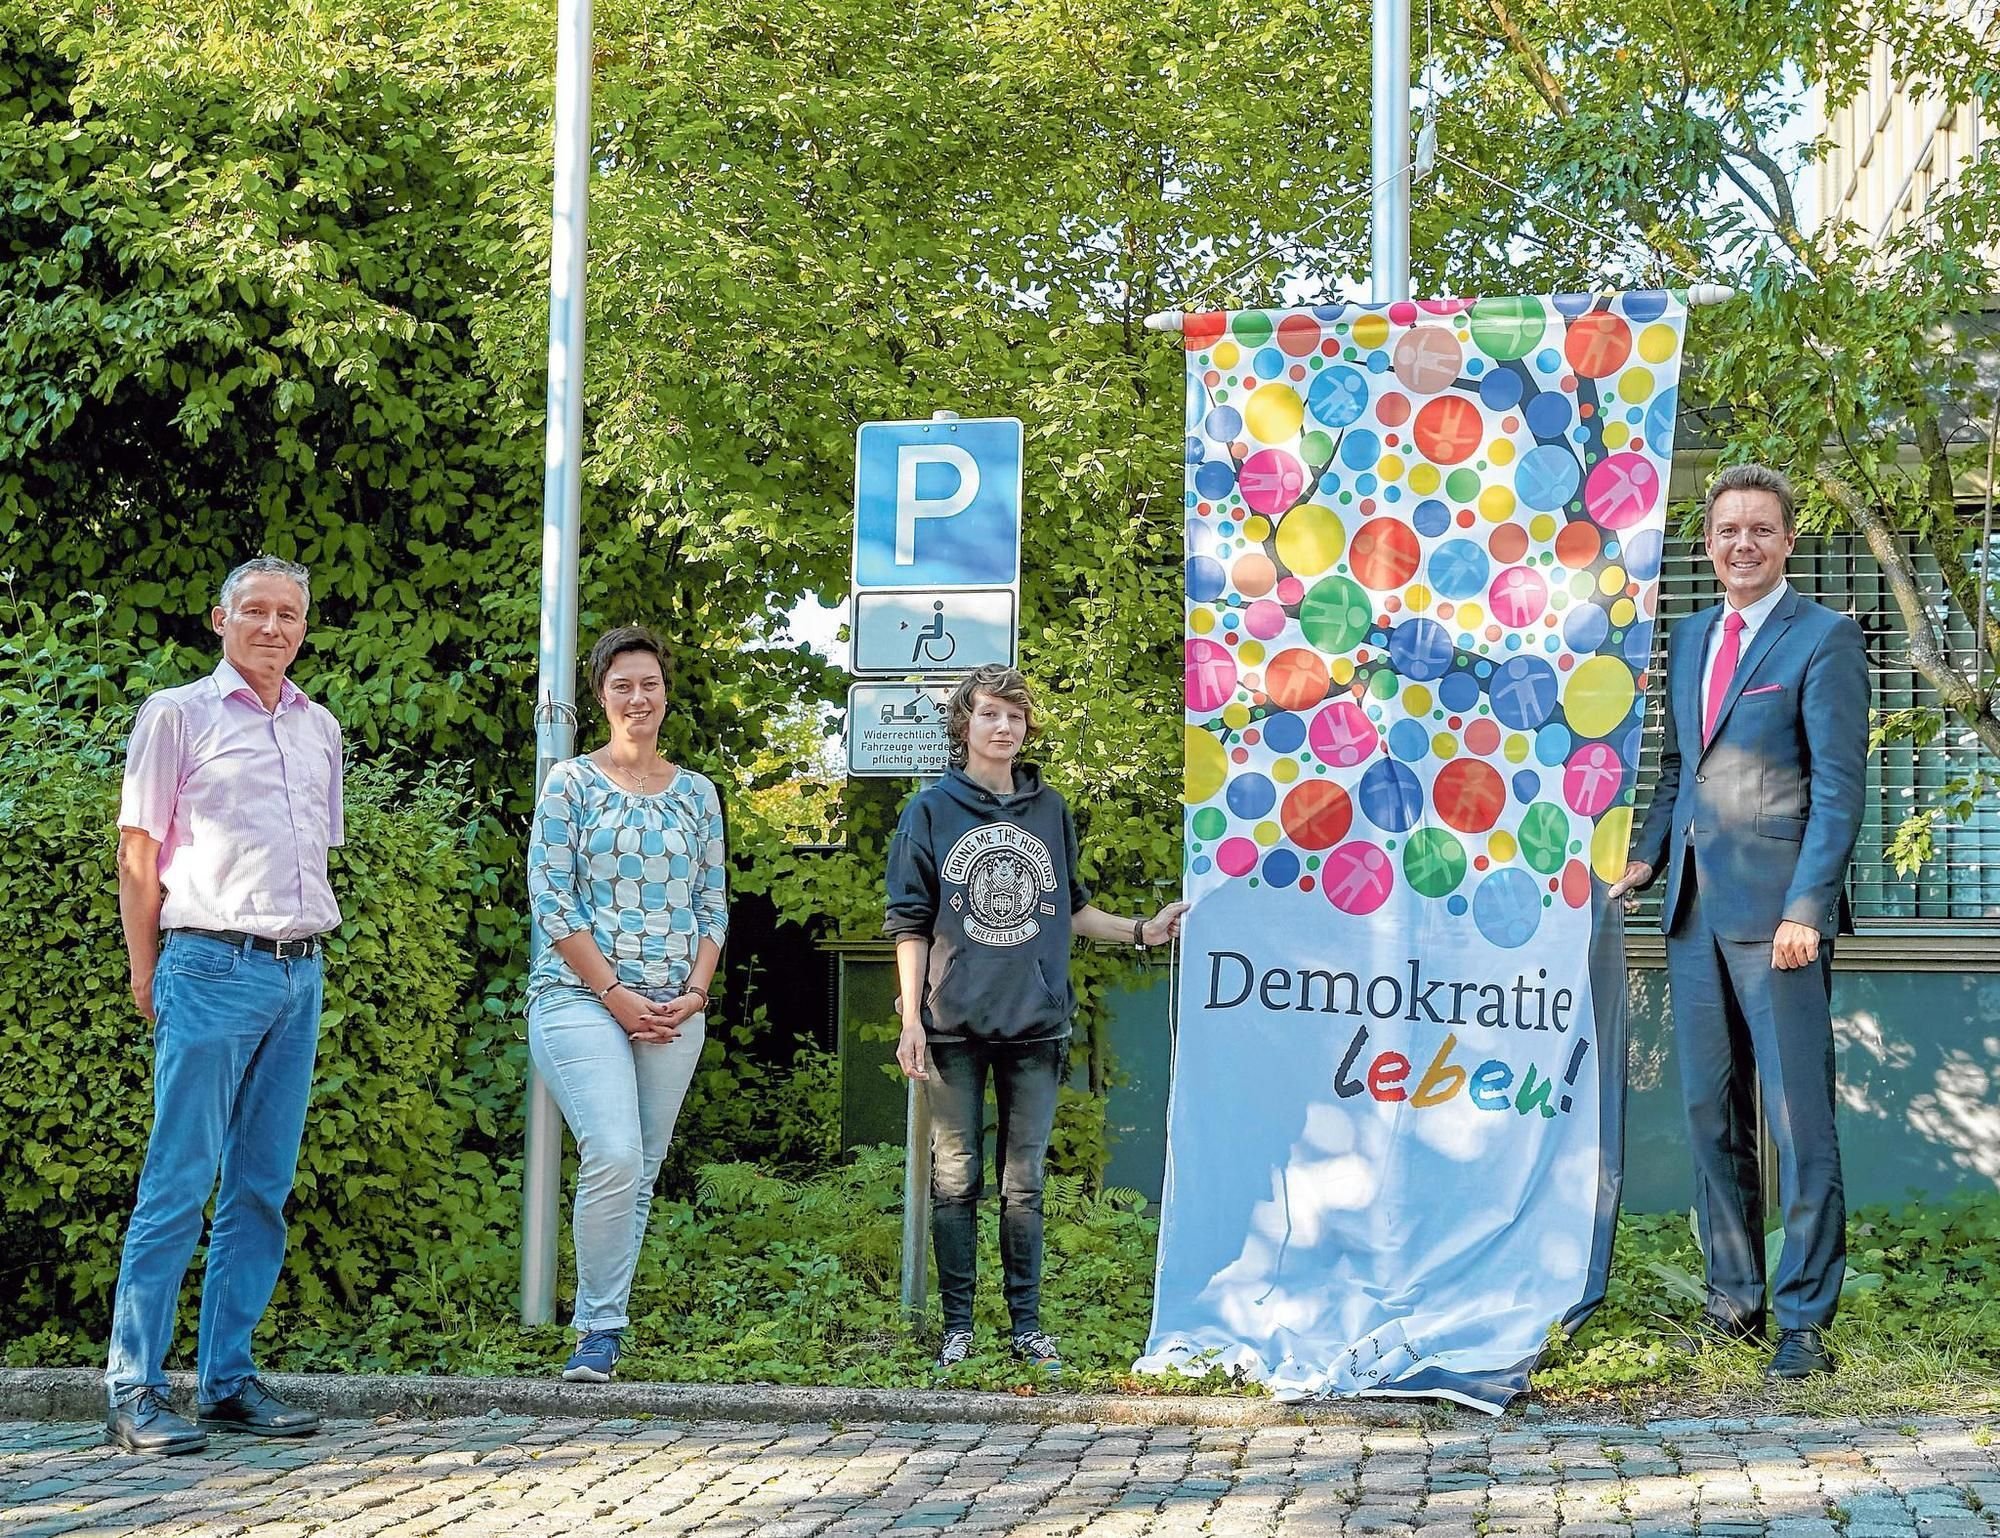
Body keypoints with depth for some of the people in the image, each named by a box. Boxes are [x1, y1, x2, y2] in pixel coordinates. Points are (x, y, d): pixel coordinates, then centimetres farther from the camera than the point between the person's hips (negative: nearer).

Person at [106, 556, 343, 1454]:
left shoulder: (320, 728, 17)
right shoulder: (177, 715, 1)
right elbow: (138, 855, 0)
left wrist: (307, 957, 14)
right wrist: (146, 975, -4)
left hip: (300, 974, 6)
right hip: (213, 967, -6)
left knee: (262, 1188, 7)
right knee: (178, 1184, -8)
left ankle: (228, 1381, 13)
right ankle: (134, 1394, -5)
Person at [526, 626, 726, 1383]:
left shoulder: (697, 794, 12)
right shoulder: (572, 782, 1)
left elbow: (713, 907, 13)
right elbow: (550, 898, -5)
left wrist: (693, 993, -3)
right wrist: (617, 995, -10)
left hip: (675, 1013, 4)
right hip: (582, 998, -4)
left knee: (642, 1173, 3)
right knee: (614, 1155, -20)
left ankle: (599, 1330, 13)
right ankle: (601, 1330, -8)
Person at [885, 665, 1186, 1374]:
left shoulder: (1049, 810, 10)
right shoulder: (932, 811, 1)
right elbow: (911, 924, 1)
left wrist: (1140, 930, 8)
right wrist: (911, 1019, -5)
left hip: (1035, 1023, 2)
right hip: (955, 1024, -2)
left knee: (1024, 1181, 6)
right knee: (955, 1180, 3)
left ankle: (1027, 1324, 13)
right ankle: (957, 1326, 11)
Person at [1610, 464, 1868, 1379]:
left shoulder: (1824, 638, -4)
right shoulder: (1688, 639, 17)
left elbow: (1838, 786, -8)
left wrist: (1805, 909, -15)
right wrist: (1646, 856, 7)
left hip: (1775, 908, -6)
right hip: (1695, 903, 7)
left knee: (1799, 1121, -5)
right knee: (1711, 1114, 10)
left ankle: (1804, 1318, 0)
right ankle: (1734, 1296, 19)